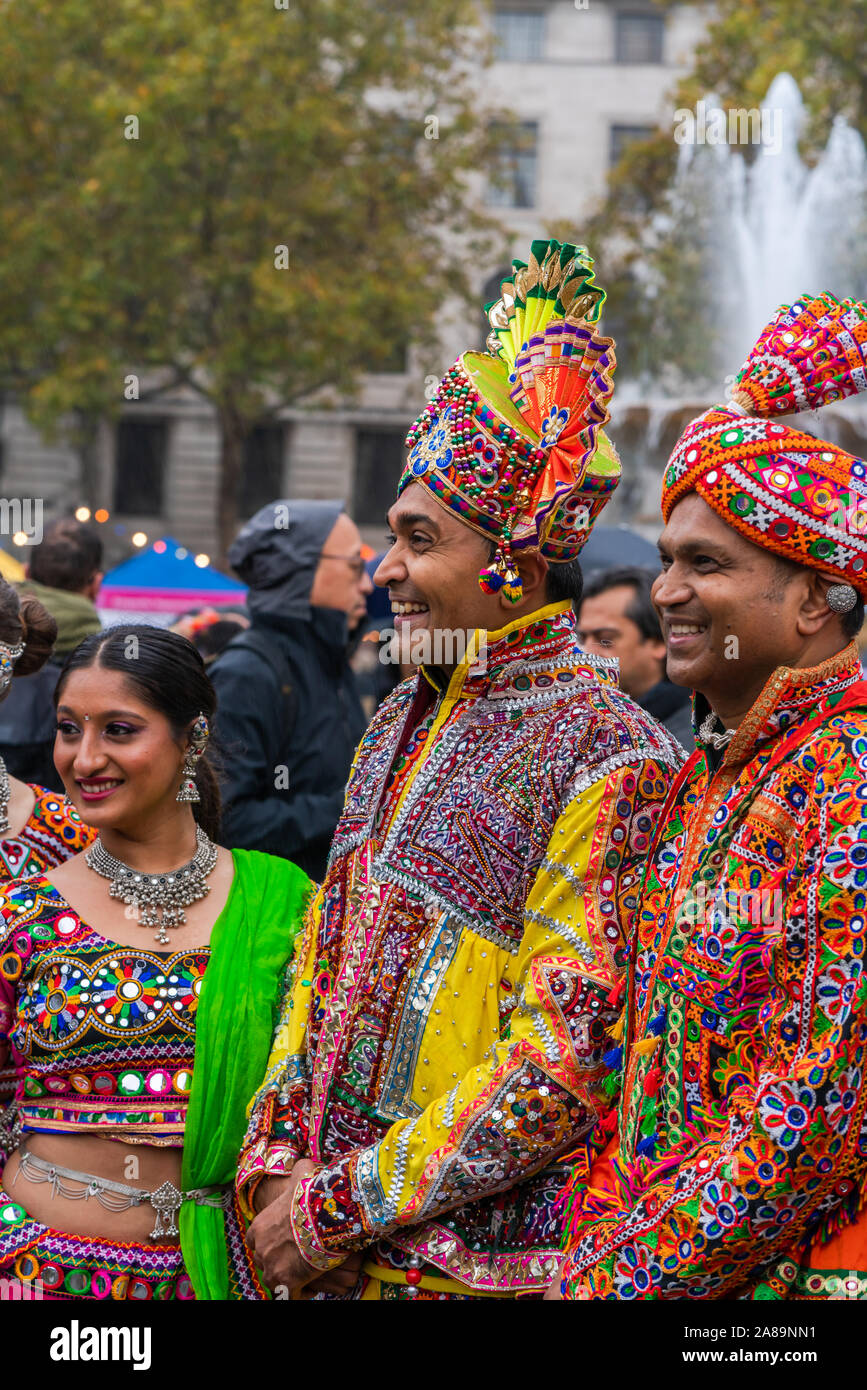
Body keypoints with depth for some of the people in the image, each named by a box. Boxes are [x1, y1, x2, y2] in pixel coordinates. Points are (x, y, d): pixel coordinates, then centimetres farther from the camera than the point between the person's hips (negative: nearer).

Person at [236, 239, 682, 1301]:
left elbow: (566, 1062, -20)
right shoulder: (404, 722, 10)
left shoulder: (610, 762, -15)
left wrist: (341, 1204, -17)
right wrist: (281, 1154, 1)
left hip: (488, 1265, -7)